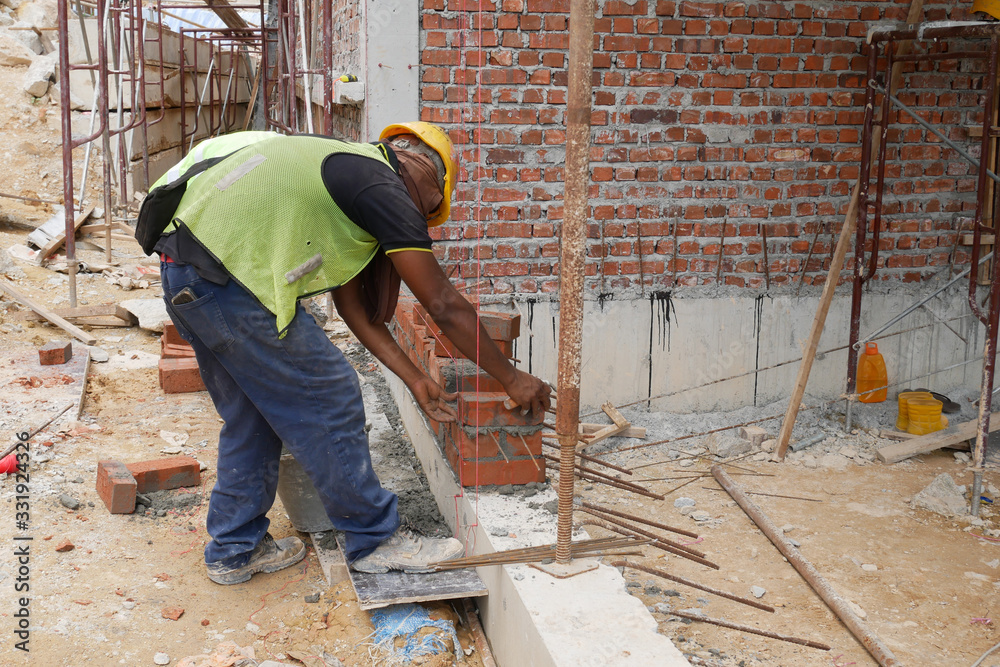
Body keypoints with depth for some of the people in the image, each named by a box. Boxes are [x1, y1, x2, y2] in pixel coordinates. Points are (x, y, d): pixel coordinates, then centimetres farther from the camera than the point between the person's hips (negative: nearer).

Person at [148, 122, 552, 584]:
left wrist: (414, 379, 20)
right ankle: (374, 540, 15)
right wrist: (513, 380, 5)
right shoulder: (386, 191, -6)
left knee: (252, 413, 20)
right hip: (226, 275, -10)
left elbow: (353, 304, 21)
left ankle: (234, 550, 32)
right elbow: (446, 307, -5)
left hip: (183, 274, 10)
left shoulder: (347, 173, 22)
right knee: (328, 399, 1)